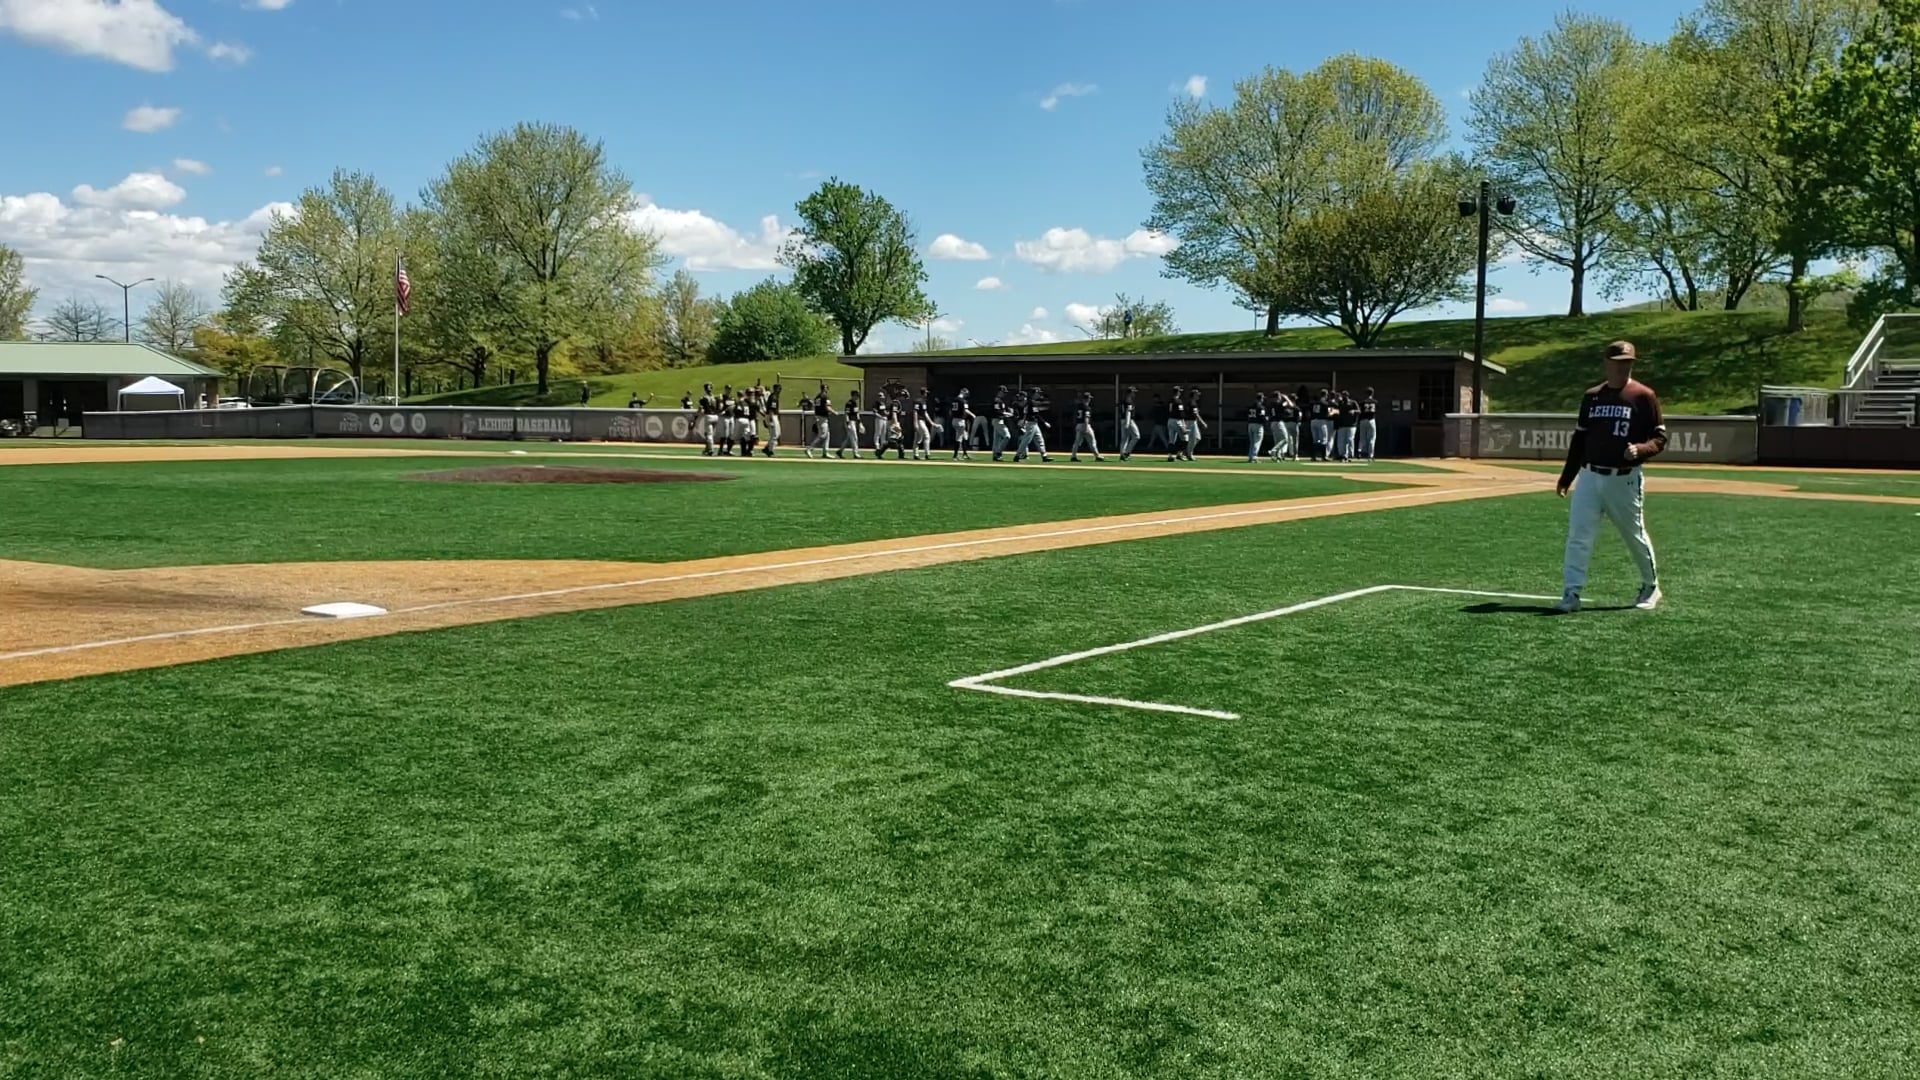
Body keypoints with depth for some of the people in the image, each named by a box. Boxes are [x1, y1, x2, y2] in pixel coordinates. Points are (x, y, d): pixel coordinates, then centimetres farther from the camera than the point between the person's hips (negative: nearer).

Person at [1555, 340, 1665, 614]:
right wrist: (1566, 478, 15)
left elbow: (1660, 438, -3)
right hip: (1589, 477, 3)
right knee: (1578, 536, -7)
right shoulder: (1592, 397, 9)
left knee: (1635, 535, 9)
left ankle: (1651, 587, 30)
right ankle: (1571, 593, -7)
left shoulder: (1644, 396, -3)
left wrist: (1640, 449, -24)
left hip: (1625, 480, -3)